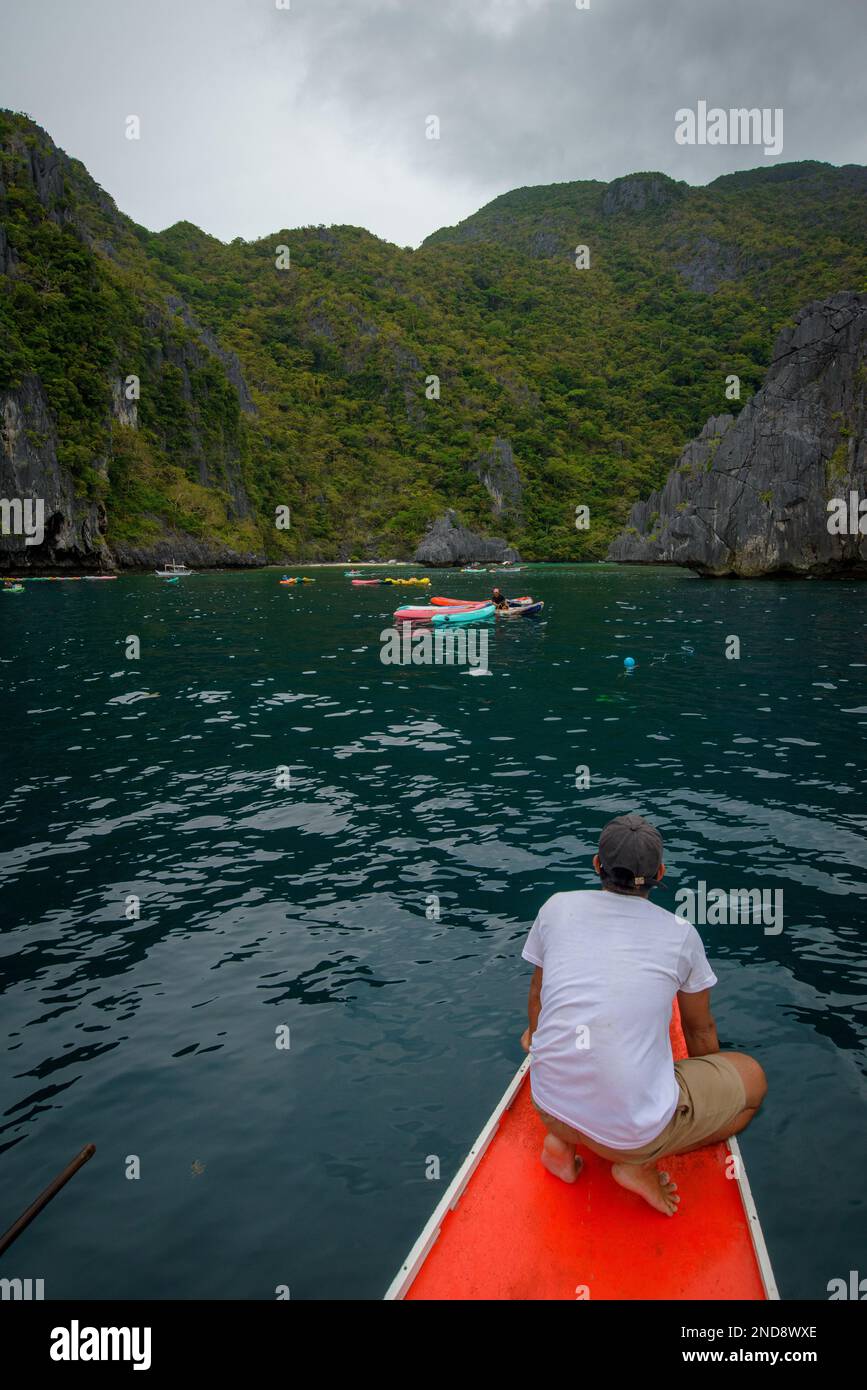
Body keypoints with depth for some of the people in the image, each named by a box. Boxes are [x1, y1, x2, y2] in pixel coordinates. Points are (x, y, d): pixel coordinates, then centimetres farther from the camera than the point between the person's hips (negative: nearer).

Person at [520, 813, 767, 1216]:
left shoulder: (558, 907, 2)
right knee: (752, 1077, 16)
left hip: (550, 1106, 4)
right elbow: (700, 1030, 15)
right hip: (637, 1131, -4)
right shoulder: (680, 934, -2)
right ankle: (641, 1162, 4)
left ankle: (561, 1137, 12)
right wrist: (704, 1087, 37)